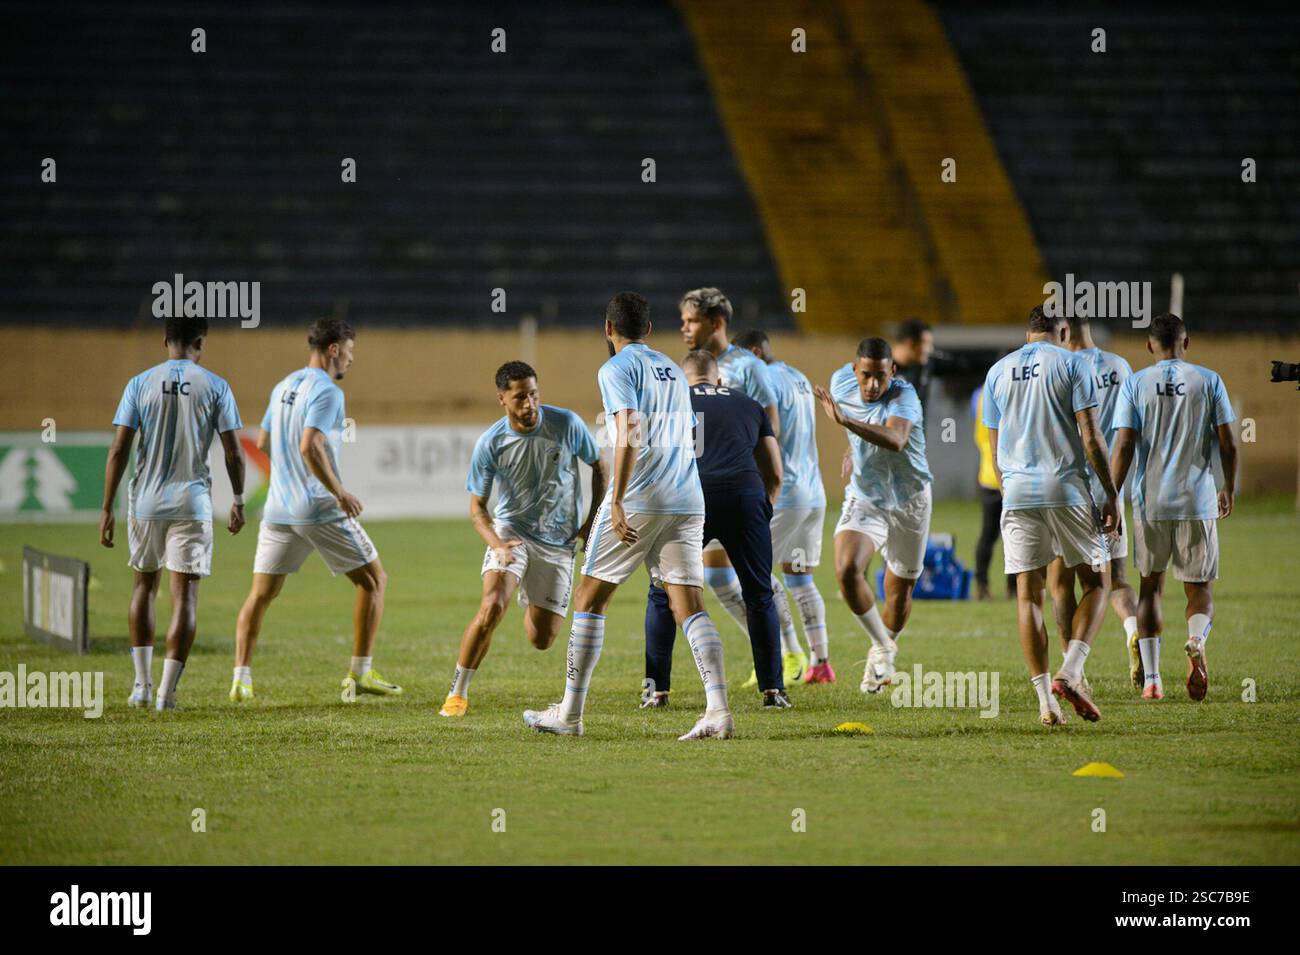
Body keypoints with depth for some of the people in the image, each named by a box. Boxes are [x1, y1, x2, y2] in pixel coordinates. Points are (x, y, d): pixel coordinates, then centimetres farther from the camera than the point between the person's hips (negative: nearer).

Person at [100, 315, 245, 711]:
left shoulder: (140, 384, 1)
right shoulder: (215, 387, -2)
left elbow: (119, 450, -3)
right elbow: (233, 452, -2)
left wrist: (107, 509, 1)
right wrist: (238, 501, 12)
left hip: (145, 503, 2)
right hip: (192, 503, -2)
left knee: (144, 585, 19)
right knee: (185, 594, 1)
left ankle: (142, 685, 19)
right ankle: (167, 691, -6)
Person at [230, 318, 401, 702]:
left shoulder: (282, 388, 13)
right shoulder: (327, 392, -12)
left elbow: (263, 443, 23)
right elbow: (310, 447, -24)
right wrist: (339, 492, -18)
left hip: (278, 511, 7)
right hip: (321, 509, -7)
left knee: (261, 594, 9)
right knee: (374, 581, 7)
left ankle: (241, 677, -3)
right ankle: (360, 673, 3)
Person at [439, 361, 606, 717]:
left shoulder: (567, 425, -11)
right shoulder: (490, 444, -13)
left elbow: (598, 466, 7)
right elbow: (477, 508, -5)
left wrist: (594, 521, -1)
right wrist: (498, 546, -23)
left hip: (558, 542, 1)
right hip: (511, 531, -1)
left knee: (541, 640, 1)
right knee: (492, 606, -28)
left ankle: (532, 606, 41)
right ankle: (457, 693, -14)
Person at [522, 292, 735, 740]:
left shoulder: (617, 369, -3)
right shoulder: (673, 370, 20)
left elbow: (629, 431, -17)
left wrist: (617, 501, -21)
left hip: (638, 501, -6)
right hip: (688, 501, 6)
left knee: (589, 598, 5)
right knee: (690, 606, 0)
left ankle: (569, 714, 7)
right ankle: (719, 711, -16)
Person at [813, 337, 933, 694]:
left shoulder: (903, 396, -26)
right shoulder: (841, 383, -10)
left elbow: (896, 440, -47)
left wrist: (846, 421, -58)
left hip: (909, 501, -2)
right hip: (864, 500, 2)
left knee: (899, 593, 9)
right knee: (847, 568, -25)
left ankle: (883, 650, 39)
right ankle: (882, 647, -8)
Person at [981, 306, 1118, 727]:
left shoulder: (998, 371, 12)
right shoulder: (1071, 364, 0)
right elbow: (1091, 436, -7)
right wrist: (1111, 495, -3)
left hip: (1017, 493, 3)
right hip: (1066, 491, -3)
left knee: (1028, 594, 4)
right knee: (1097, 582, 9)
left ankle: (1045, 700, -1)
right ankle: (1070, 673, -10)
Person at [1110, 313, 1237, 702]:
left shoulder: (1135, 384, 1)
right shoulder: (1209, 382, 2)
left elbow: (1123, 447, -7)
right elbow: (1228, 444, 0)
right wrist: (1229, 488, 16)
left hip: (1150, 502, 0)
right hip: (1198, 500, 0)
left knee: (1151, 586, 13)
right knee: (1200, 588, 8)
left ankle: (1151, 678, 6)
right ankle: (1197, 640, -24)